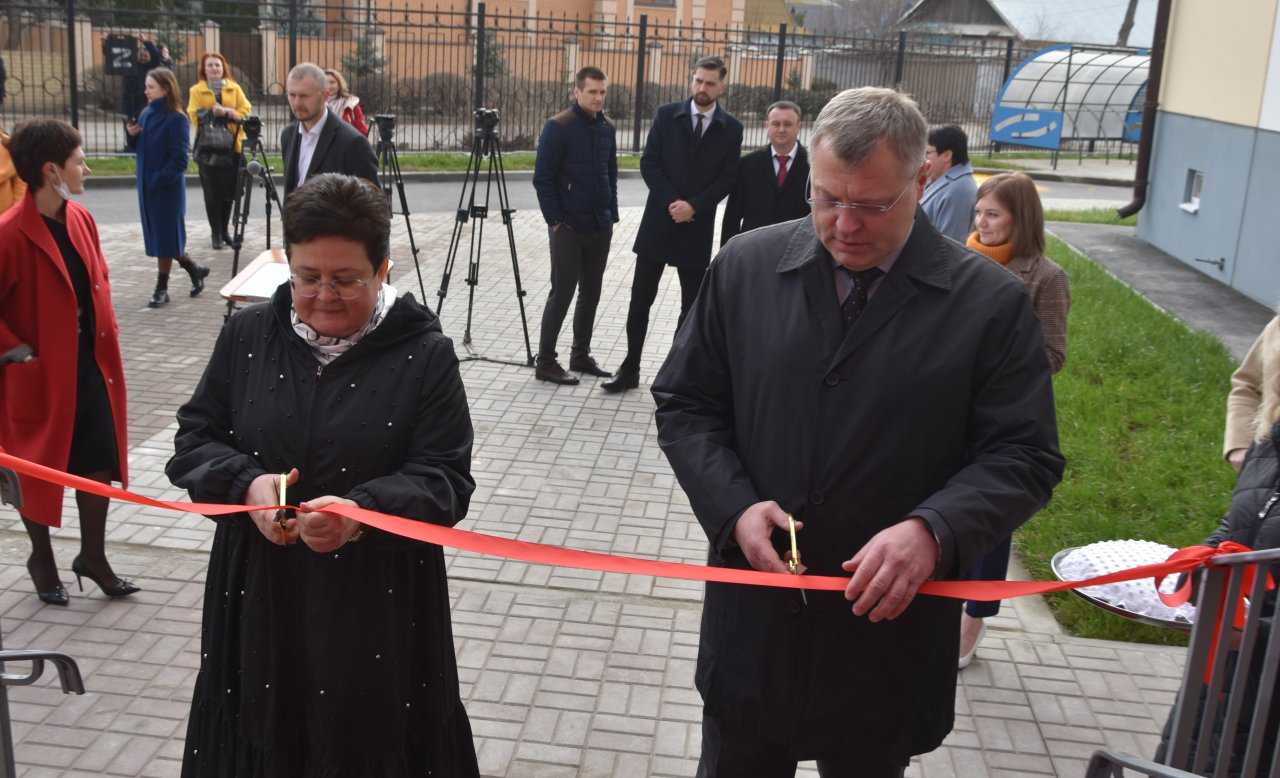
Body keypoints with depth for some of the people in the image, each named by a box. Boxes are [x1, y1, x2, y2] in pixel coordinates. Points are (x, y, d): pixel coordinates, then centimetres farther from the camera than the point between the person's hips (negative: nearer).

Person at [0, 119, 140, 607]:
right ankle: (41, 560, 32)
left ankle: (93, 556, 29)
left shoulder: (81, 219, 3)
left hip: (91, 364, 7)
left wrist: (106, 331, 8)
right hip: (40, 374, -6)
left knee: (99, 463, 12)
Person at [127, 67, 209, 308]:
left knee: (165, 235, 1)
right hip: (146, 186, 8)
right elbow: (138, 149, 16)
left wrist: (159, 180, -19)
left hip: (168, 187, -8)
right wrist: (132, 135, -4)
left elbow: (180, 160, -16)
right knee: (157, 234, 12)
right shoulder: (146, 114, 7)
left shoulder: (176, 119, -14)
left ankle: (162, 288, 11)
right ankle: (193, 269, 28)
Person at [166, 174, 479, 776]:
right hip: (258, 592, 3)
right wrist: (245, 485, -14)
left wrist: (363, 511, -29)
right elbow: (195, 437, 7)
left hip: (380, 602, -3)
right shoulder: (248, 335, 2)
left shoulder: (424, 353, -9)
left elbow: (447, 480, -11)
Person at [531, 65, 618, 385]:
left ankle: (581, 355, 23)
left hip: (600, 227, 6)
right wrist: (555, 221, -12)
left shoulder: (608, 127, 8)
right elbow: (542, 178, -10)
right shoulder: (558, 127, -9)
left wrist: (612, 214, 9)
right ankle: (546, 362, 5)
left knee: (591, 293, 11)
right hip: (568, 228, -6)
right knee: (561, 293, -3)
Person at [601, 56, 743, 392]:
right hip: (658, 221, 0)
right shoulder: (666, 114, 2)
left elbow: (727, 179, -2)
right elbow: (649, 163, -2)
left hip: (697, 227, 0)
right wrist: (672, 202, -13)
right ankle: (630, 369, 13)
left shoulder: (731, 128, 1)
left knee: (692, 304, 6)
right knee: (640, 299, 3)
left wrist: (693, 206, -15)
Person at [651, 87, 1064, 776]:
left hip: (891, 631, -1)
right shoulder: (745, 267, -2)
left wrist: (933, 531, -25)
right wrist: (736, 506, -13)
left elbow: (1023, 456, -7)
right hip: (752, 623, 2)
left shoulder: (990, 303, -8)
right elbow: (683, 405, 3)